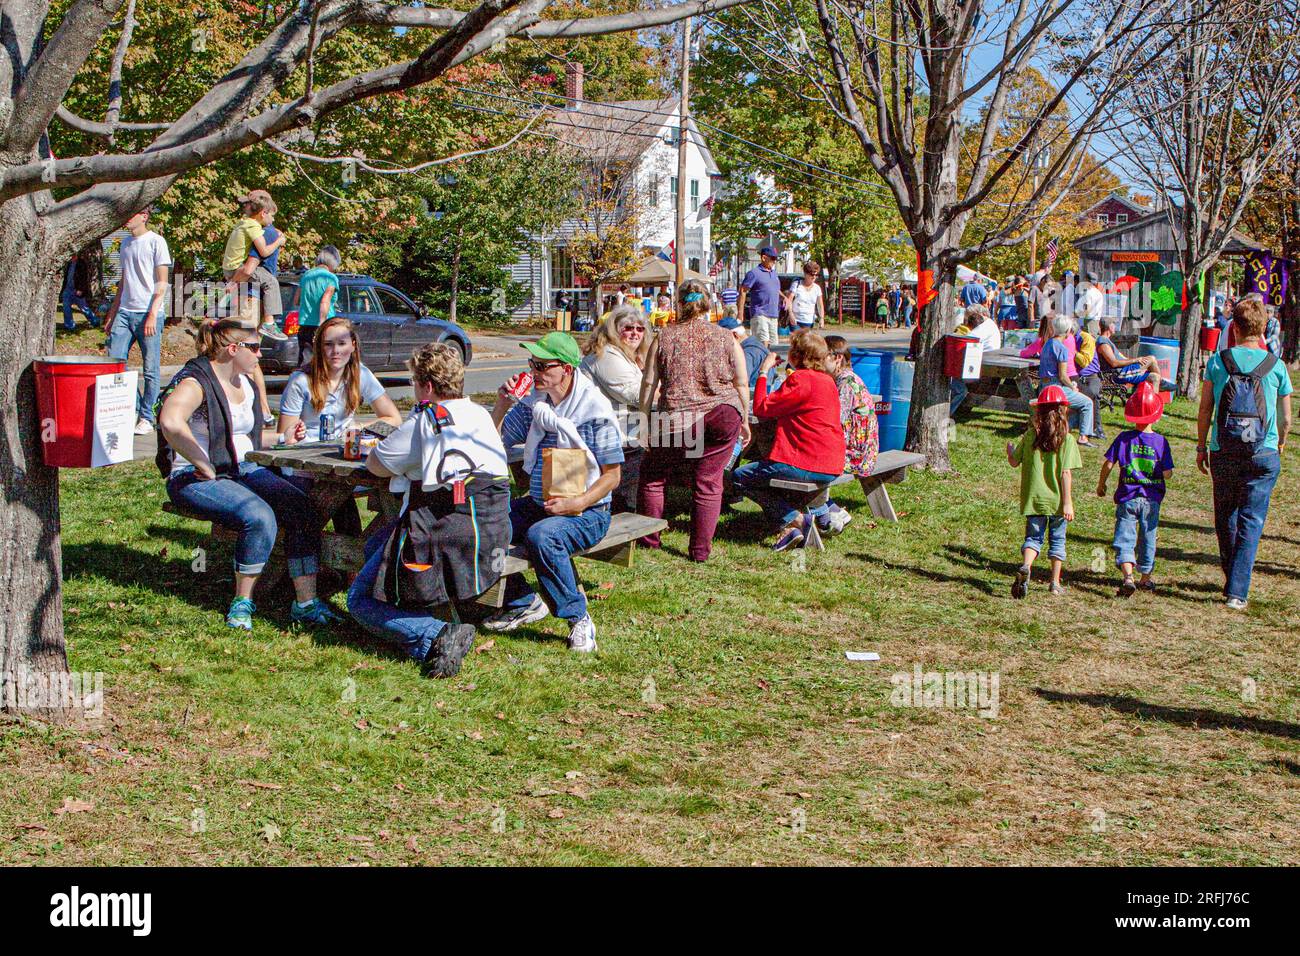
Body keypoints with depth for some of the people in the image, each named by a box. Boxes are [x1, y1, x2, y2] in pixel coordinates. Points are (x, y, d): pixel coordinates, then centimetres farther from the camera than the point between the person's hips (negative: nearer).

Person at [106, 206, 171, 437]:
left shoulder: (156, 242, -4)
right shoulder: (126, 243, 16)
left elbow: (161, 283, -7)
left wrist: (153, 314, -15)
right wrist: (112, 313, 18)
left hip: (147, 313, -7)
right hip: (125, 312, 7)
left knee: (151, 370, -1)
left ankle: (146, 418, 8)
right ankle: (133, 409, 13)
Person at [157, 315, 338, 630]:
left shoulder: (247, 383, 17)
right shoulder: (195, 383, -12)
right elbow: (170, 423, -32)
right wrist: (204, 467, -28)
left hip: (245, 470, 8)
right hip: (196, 480, -8)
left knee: (300, 507, -18)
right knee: (260, 516, -33)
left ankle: (306, 602, -20)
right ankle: (242, 602, -17)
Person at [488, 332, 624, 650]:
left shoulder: (595, 410, -11)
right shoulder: (533, 404, 7)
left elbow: (611, 475, -9)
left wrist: (577, 504, -24)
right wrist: (502, 403, -5)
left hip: (587, 512, -7)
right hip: (537, 504, 7)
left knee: (541, 535, -36)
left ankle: (578, 618, -20)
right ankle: (523, 602, 4)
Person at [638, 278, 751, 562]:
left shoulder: (664, 338, 1)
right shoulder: (727, 338, 3)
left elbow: (649, 383, 0)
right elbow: (741, 384, 4)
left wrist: (644, 421, 7)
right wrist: (745, 421, 14)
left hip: (675, 421, -1)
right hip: (722, 418, 1)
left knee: (653, 477, 17)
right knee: (708, 484, 7)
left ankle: (649, 540, 24)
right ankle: (700, 550, 8)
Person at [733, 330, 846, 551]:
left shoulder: (800, 379, -14)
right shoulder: (827, 380, 15)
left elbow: (761, 408, -10)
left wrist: (763, 372, -2)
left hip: (809, 465, -9)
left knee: (739, 477, 2)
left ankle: (791, 519, -8)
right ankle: (822, 512, 20)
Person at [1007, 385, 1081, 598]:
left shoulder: (1030, 435, -3)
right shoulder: (1066, 439, -10)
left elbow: (1015, 462, 4)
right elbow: (1065, 472, -13)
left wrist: (1010, 450, 27)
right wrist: (1067, 502, -11)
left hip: (1033, 497, 1)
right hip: (1056, 499, -1)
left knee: (1033, 536, 7)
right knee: (1057, 539, 14)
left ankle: (1025, 567, -22)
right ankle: (1056, 583, 18)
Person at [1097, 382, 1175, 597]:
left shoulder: (1124, 438, -6)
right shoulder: (1160, 441, -6)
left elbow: (1108, 464, -5)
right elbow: (1167, 473, -7)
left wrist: (1101, 484, 11)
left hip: (1128, 496, -1)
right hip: (1152, 499, 1)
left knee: (1124, 538, -4)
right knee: (1147, 538, 16)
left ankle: (1128, 577, -23)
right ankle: (1145, 578, 27)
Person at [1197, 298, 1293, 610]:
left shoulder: (1217, 362, -2)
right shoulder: (1276, 366, -1)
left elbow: (1205, 411, 2)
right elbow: (1286, 419, 5)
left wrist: (1201, 447, 15)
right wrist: (1279, 447, 24)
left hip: (1223, 454, 1)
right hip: (1263, 455, -1)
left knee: (1225, 517, 17)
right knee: (1251, 522, 1)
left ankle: (1232, 580, 31)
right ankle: (1237, 591, -8)